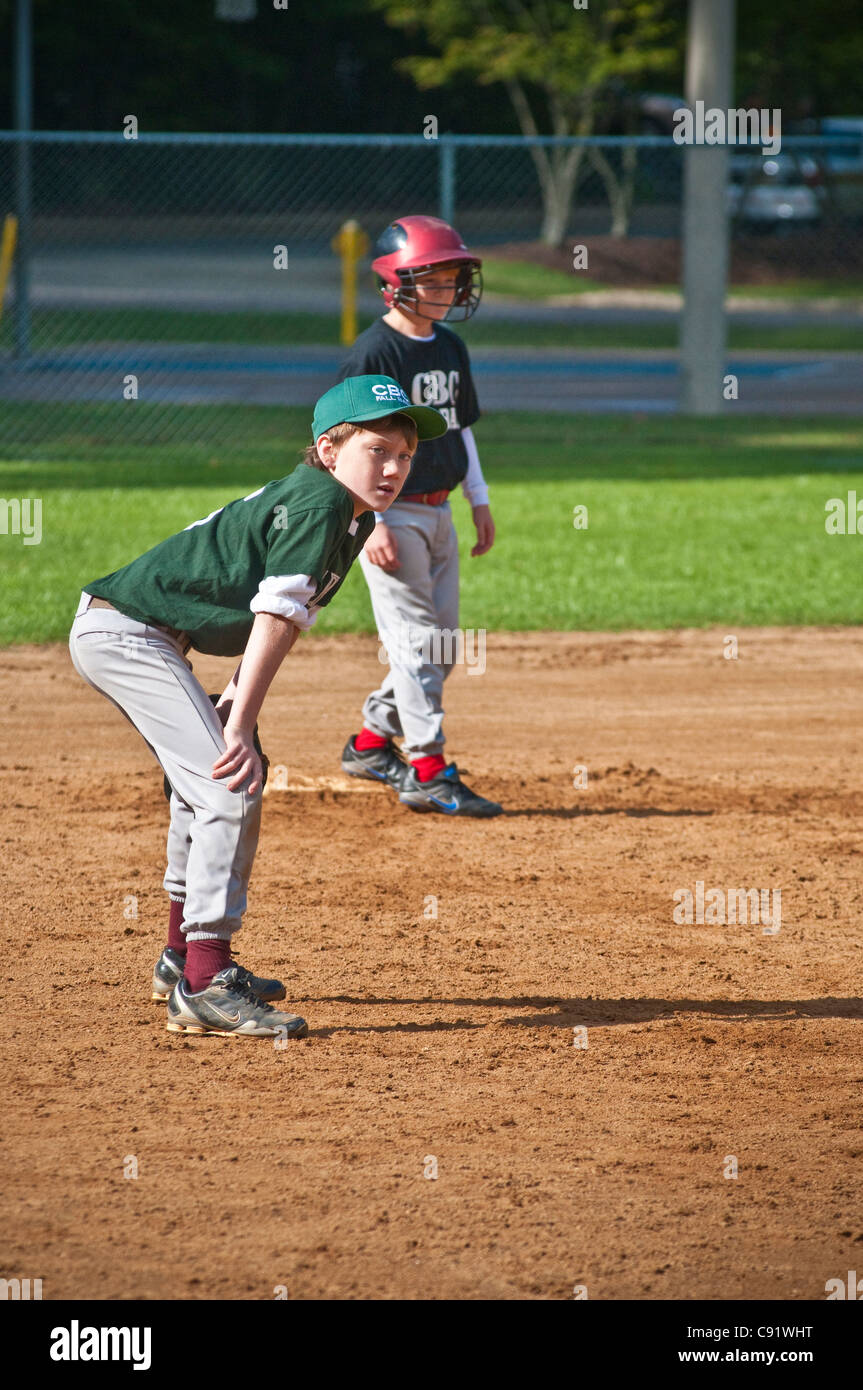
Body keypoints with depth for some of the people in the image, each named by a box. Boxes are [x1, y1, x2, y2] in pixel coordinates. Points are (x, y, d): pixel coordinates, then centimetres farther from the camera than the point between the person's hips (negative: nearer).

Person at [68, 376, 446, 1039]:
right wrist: (241, 727, -29)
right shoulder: (319, 504, -20)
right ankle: (204, 987, -21)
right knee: (228, 787, -17)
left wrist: (236, 702, 5)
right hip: (124, 631, -11)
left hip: (130, 635, 11)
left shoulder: (353, 519, 10)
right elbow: (278, 619, -26)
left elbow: (271, 618, 14)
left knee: (209, 783, 24)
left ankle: (185, 957, 38)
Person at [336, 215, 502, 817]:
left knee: (443, 645, 10)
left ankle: (372, 743, 23)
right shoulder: (375, 352, -13)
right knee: (415, 641, -9)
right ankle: (427, 771, -8)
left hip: (438, 512, 8)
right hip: (392, 513, -8)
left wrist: (480, 499, 18)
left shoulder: (451, 347, 11)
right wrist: (373, 521, -20)